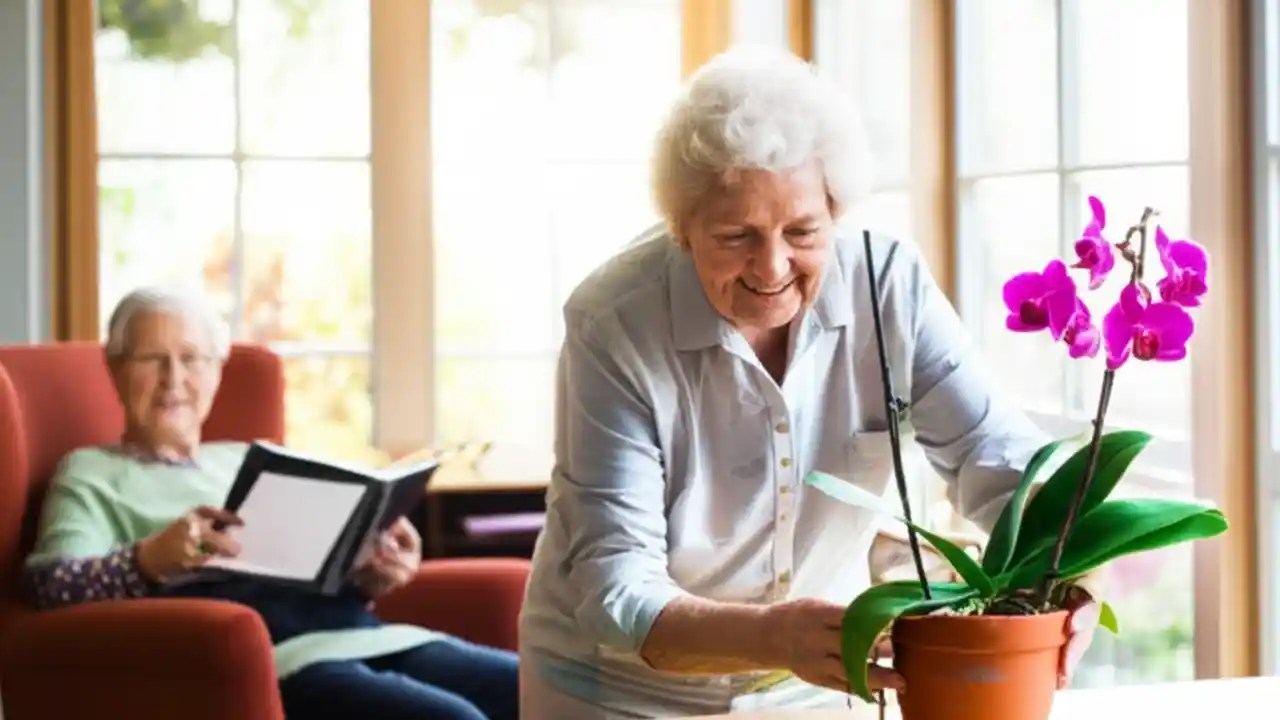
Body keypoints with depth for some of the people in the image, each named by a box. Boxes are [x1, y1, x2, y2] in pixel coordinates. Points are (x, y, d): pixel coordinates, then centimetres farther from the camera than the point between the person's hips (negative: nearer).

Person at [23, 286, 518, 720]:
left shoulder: (251, 460, 30)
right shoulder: (92, 473, 14)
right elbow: (49, 581, -4)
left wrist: (372, 576, 0)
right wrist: (150, 558, -24)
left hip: (361, 632, 6)